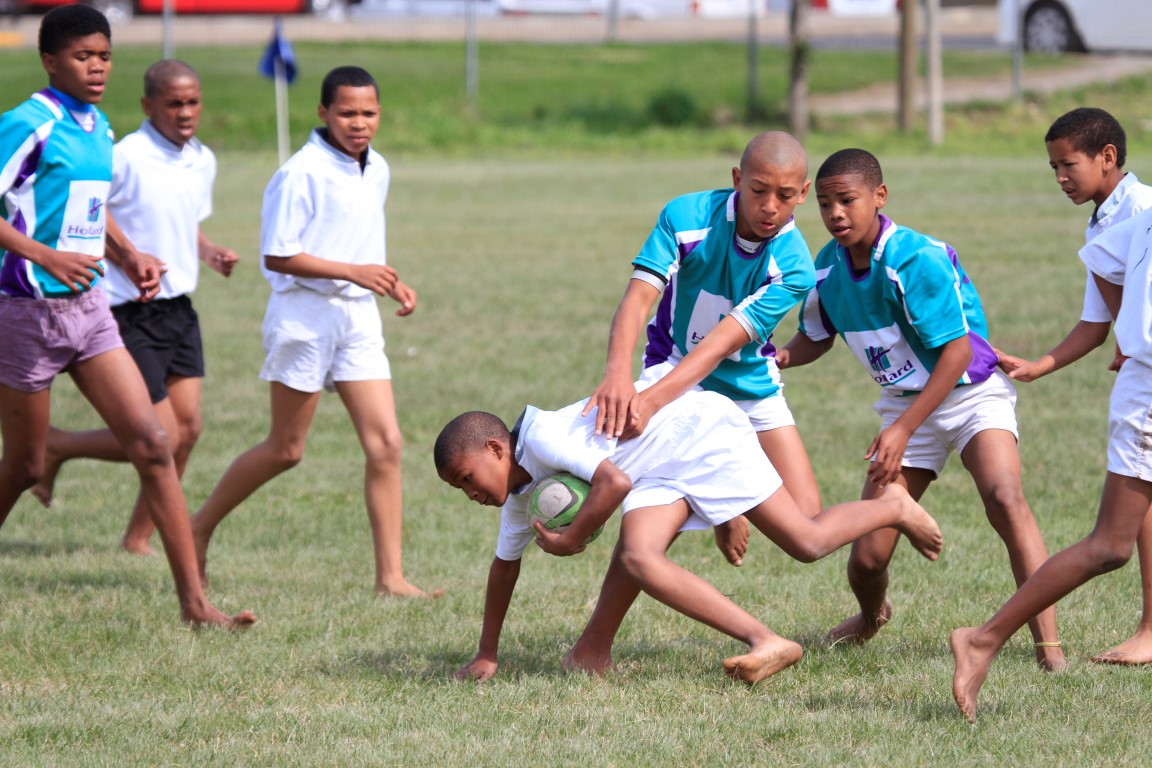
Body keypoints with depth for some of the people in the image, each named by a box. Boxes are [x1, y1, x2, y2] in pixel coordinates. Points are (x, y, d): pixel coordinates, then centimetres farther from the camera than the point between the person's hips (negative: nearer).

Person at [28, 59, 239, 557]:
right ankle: (54, 448, 15)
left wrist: (211, 253, 4)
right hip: (131, 315, -7)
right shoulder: (124, 159, -16)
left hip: (178, 309, 7)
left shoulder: (203, 161, 8)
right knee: (161, 438, -7)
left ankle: (139, 537, 15)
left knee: (188, 428, 1)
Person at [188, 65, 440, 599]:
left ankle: (390, 576, -3)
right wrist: (353, 271, -21)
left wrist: (390, 284, 8)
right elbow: (278, 256, -16)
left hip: (359, 315, 6)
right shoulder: (302, 174, -14)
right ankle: (200, 527, 24)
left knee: (385, 442, -5)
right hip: (305, 314, -6)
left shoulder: (377, 170, 11)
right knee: (286, 450, 3)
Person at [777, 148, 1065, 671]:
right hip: (906, 404, 5)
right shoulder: (827, 269, -5)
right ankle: (872, 615, 38)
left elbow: (957, 352, -24)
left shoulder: (918, 259, -25)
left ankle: (1049, 647, -34)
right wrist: (781, 358, -8)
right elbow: (816, 337, 15)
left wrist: (903, 429, -27)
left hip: (972, 392, -5)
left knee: (1004, 499, -32)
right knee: (867, 557, 0)